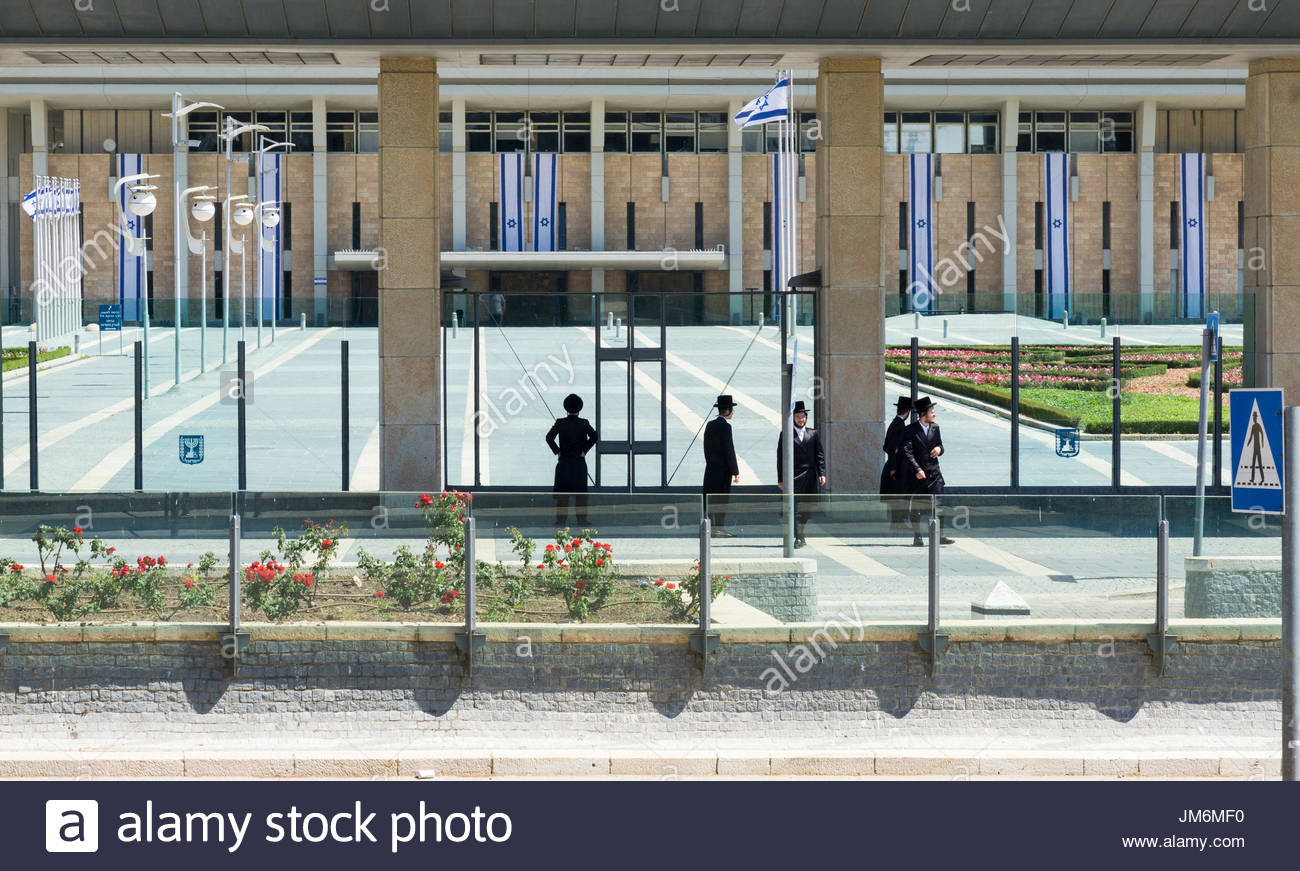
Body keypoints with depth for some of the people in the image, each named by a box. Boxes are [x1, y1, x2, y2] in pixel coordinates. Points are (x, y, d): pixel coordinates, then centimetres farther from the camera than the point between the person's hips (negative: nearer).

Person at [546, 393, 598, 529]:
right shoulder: (583, 423, -3)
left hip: (563, 463, 1)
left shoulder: (560, 423, -2)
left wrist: (557, 451, -2)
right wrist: (584, 450, -4)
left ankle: (561, 522, 2)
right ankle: (582, 522, 2)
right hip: (579, 463, 0)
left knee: (562, 493, 5)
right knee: (580, 494, 4)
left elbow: (549, 437, -12)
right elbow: (594, 437, -13)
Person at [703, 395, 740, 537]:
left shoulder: (710, 425, 10)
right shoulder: (725, 427, -15)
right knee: (721, 499, -5)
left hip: (710, 469, 8)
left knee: (711, 499, 9)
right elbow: (729, 451, -16)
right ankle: (719, 529, -4)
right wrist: (736, 472, -12)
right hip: (723, 470, -8)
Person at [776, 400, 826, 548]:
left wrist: (822, 473, -2)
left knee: (808, 508, 10)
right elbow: (781, 457, 2)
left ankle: (800, 533, 27)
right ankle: (798, 537, -13)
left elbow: (820, 455, 9)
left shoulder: (813, 434, 13)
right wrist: (780, 479, -2)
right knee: (794, 508, -11)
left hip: (810, 477, 4)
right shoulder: (785, 435, 3)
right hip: (793, 477, -4)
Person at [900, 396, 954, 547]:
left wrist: (939, 449, -7)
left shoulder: (935, 428, 9)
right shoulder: (911, 430, -8)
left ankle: (940, 536, -3)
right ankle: (917, 537, 13)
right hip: (916, 475, -3)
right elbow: (907, 452, -16)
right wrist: (917, 470, -27)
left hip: (933, 472, 4)